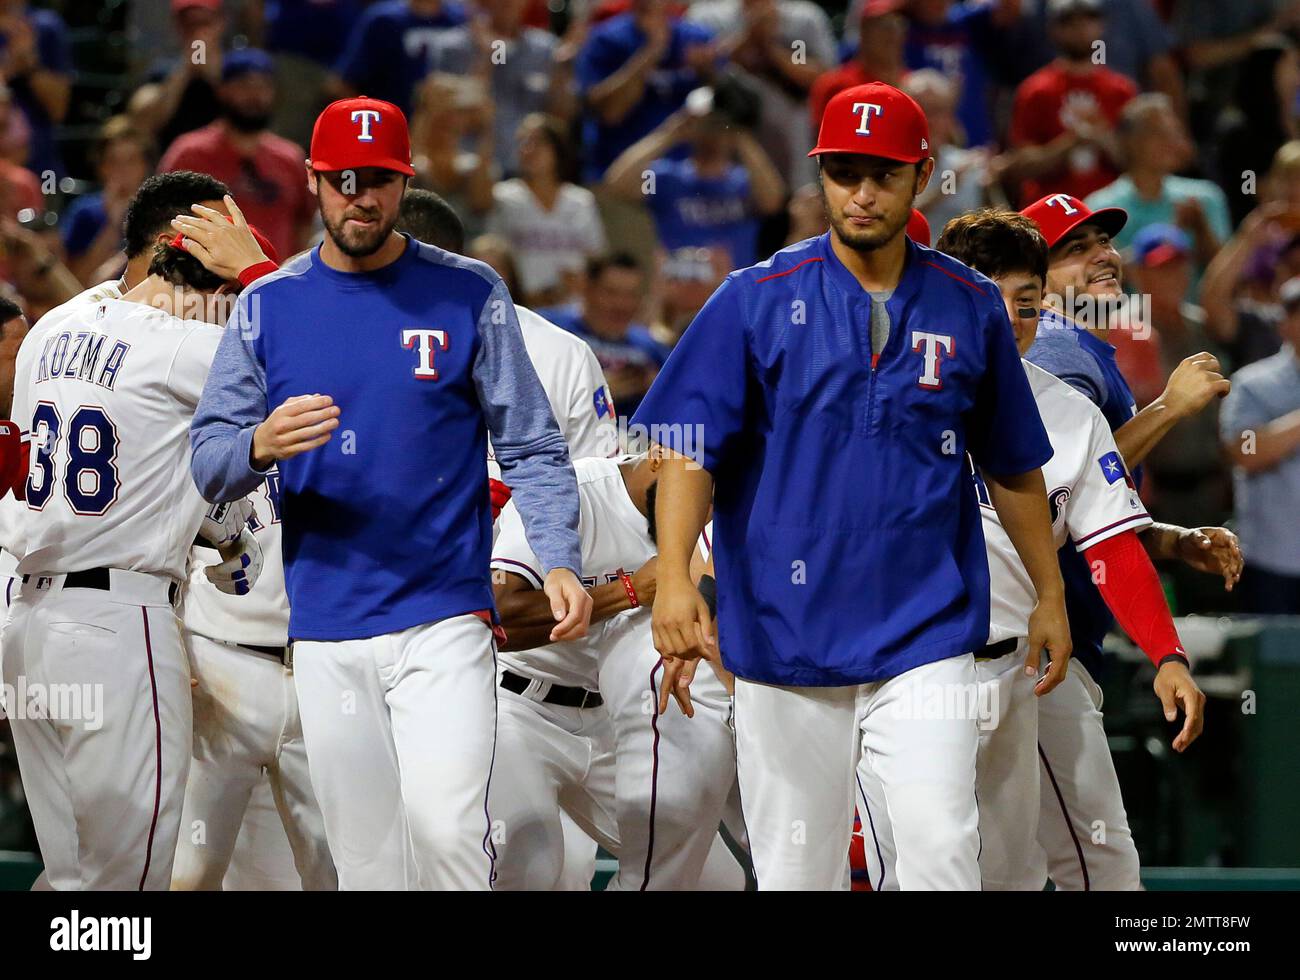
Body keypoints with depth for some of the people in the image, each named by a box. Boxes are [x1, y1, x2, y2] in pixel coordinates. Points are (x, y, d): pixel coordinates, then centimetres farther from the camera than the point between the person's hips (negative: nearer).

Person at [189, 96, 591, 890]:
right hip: (326, 631, 2)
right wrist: (261, 445, -19)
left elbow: (531, 446, 3)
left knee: (449, 827, -19)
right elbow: (208, 462, 4)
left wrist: (560, 563, -12)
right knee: (368, 858, 3)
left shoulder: (468, 295, 3)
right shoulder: (268, 306, 7)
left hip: (445, 623, -2)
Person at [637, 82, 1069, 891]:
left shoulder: (971, 307, 5)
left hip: (926, 634, 0)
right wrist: (675, 576, -19)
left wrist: (1050, 596, 13)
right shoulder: (758, 300, -1)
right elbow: (691, 449, -6)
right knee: (796, 865, 5)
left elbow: (1014, 467, 15)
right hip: (785, 634, 0)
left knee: (941, 843, -15)